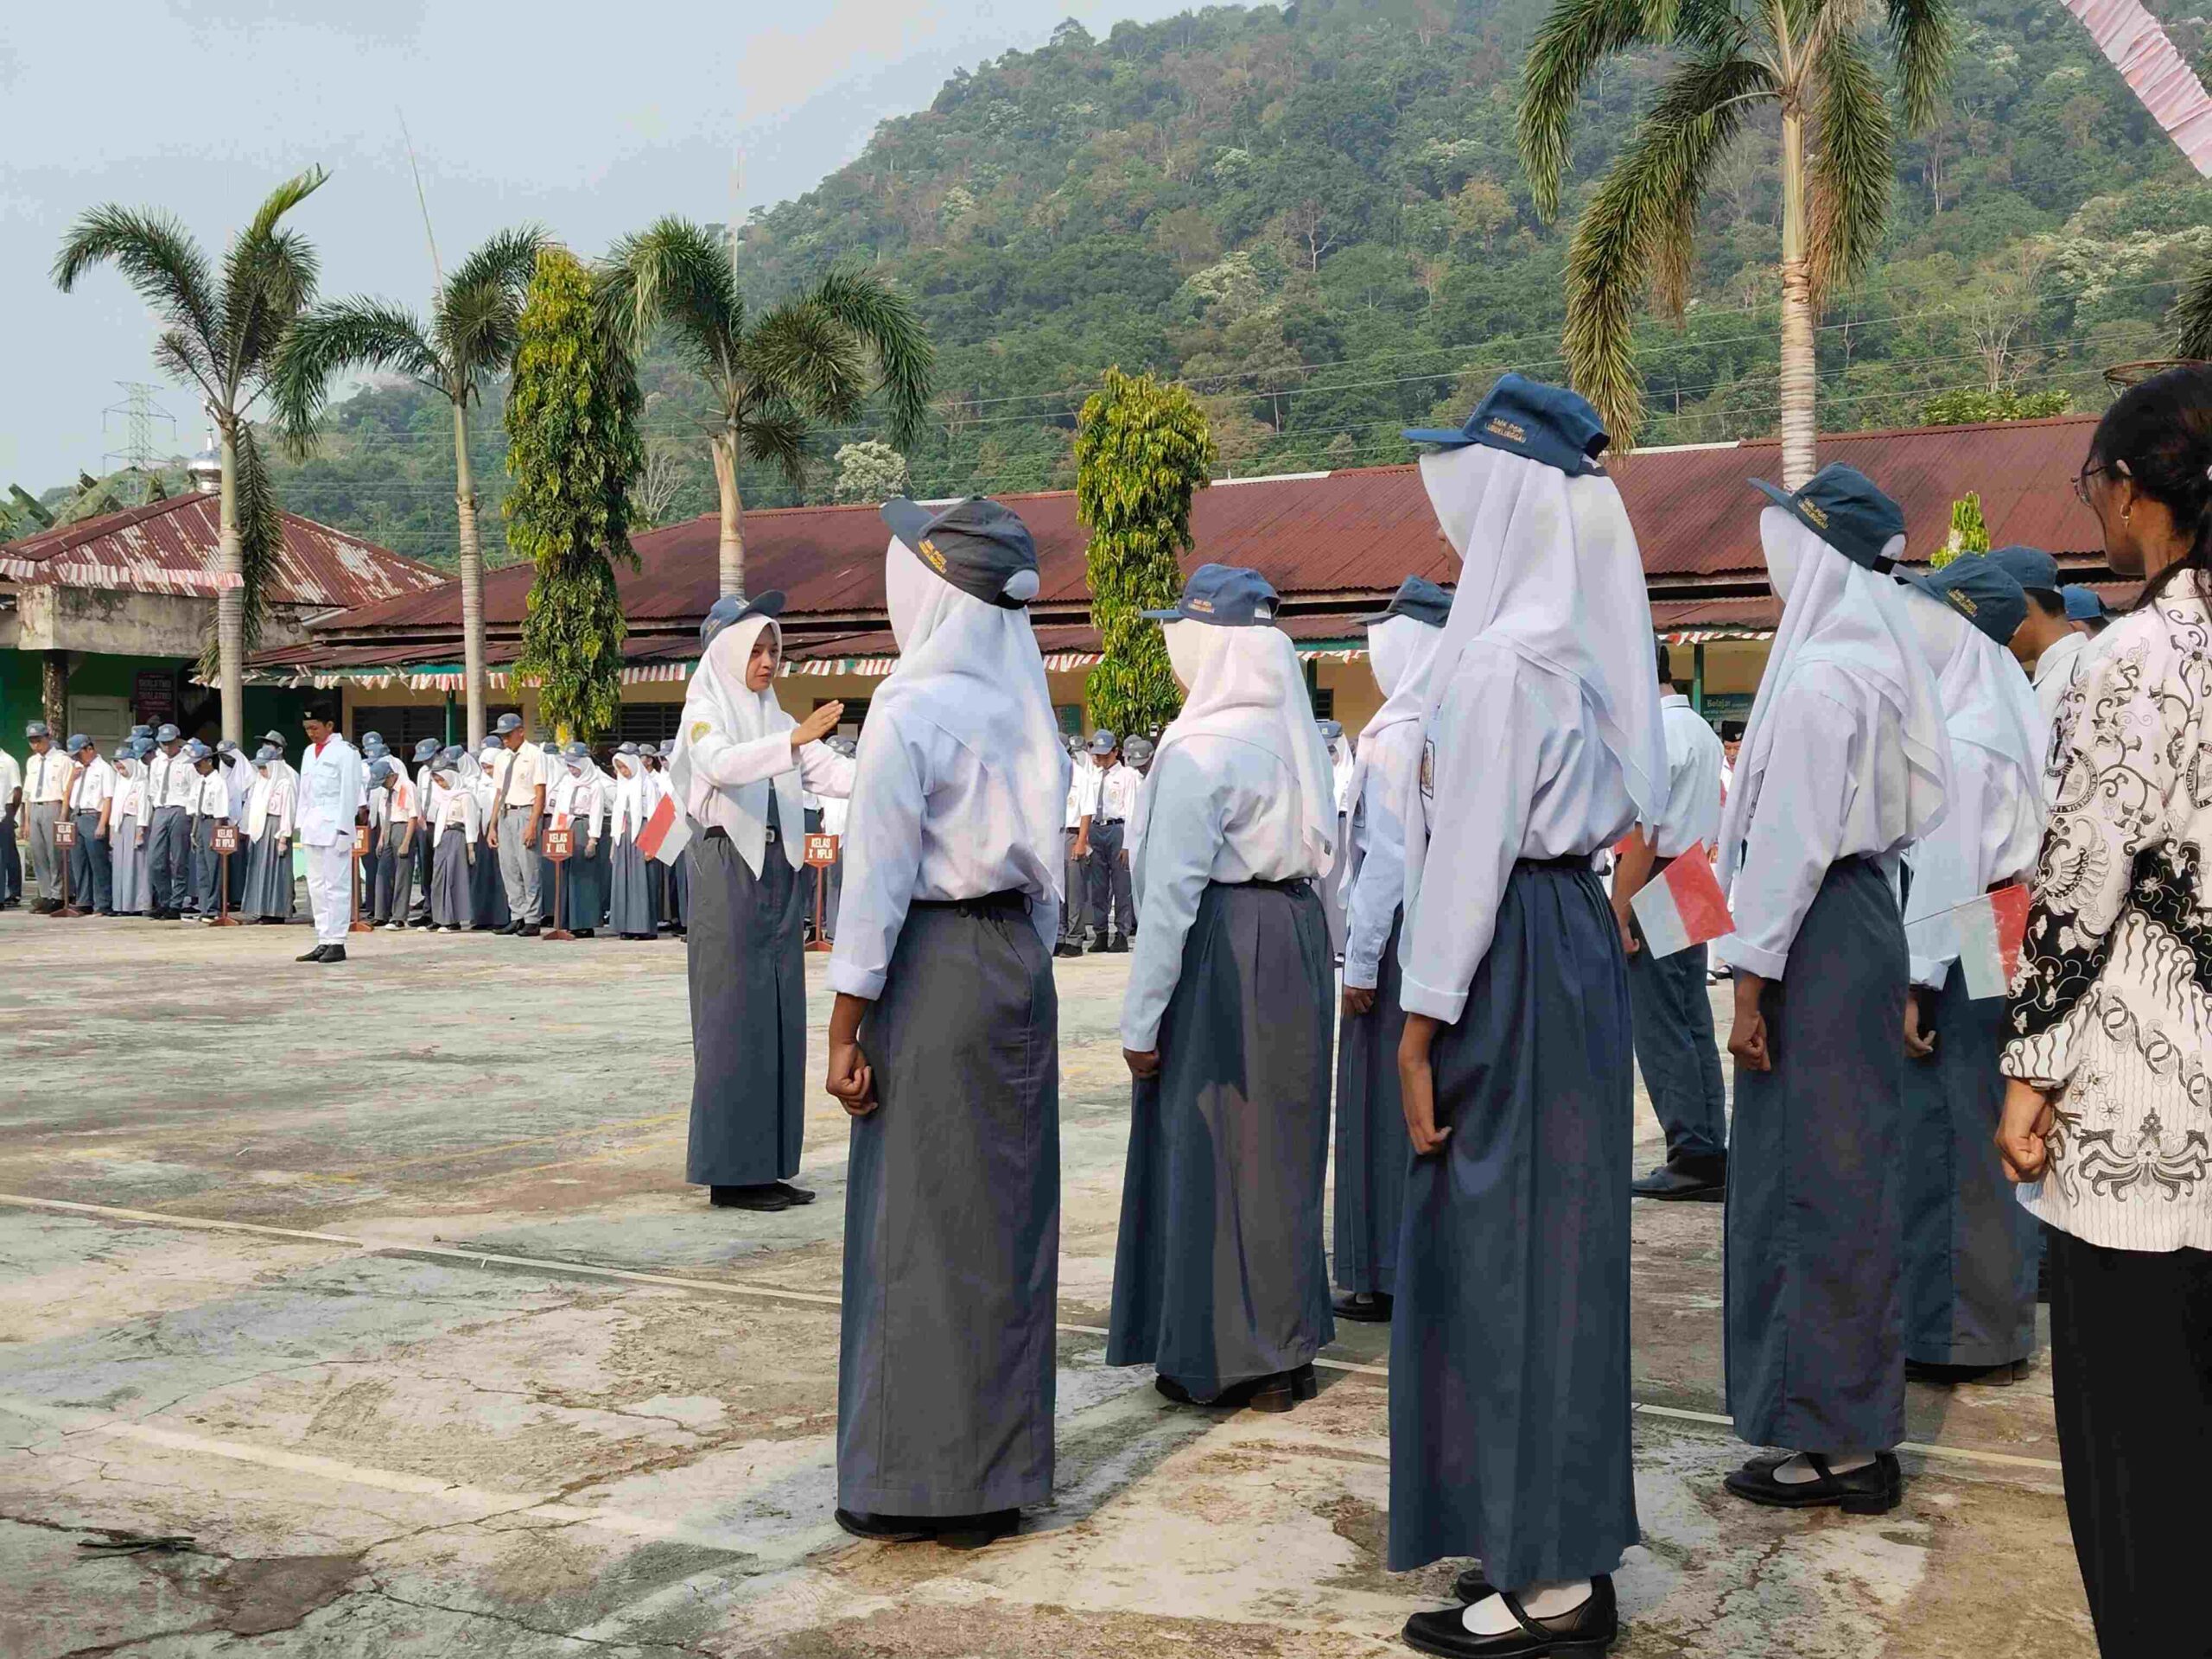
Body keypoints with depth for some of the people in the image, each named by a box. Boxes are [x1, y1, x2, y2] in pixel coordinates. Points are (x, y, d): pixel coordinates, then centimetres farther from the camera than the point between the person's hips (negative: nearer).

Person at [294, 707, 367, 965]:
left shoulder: (346, 752, -6)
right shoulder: (309, 752, 17)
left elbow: (350, 792, -10)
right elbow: (304, 791, 21)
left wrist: (342, 829, -14)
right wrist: (301, 824, 14)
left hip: (334, 825, -8)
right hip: (313, 826, 8)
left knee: (336, 885, -6)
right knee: (316, 885, 8)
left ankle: (336, 943, -4)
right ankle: (323, 941, 13)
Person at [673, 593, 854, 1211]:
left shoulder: (777, 719, 17)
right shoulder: (705, 712, -3)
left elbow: (834, 773, 5)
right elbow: (723, 764, -25)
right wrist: (794, 739, -36)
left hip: (779, 874, 7)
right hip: (729, 872, -7)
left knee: (780, 1019, 7)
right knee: (734, 1019, -6)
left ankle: (766, 1166, 13)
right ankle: (729, 1172, 0)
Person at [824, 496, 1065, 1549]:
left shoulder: (911, 709, -13)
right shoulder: (1026, 710, 9)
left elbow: (878, 879, -15)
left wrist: (844, 1028, -12)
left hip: (932, 972, -7)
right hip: (1019, 966, 7)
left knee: (919, 1222, 2)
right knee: (1008, 1215, 12)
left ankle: (921, 1479, 10)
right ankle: (1004, 1463, 22)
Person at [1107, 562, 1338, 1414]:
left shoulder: (1201, 750, -16)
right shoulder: (1291, 735, 10)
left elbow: (1172, 891, -18)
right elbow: (1319, 852, 12)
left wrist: (1141, 1018, -14)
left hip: (1223, 952, -9)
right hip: (1298, 934, 9)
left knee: (1210, 1150, 2)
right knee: (1280, 1145, 15)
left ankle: (1232, 1358, 10)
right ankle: (1286, 1343, 25)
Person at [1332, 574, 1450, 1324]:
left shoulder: (1395, 736, -14)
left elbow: (1388, 856, -16)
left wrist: (1360, 959, -11)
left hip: (1402, 932, -7)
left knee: (1388, 1105, 2)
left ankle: (1386, 1277, 8)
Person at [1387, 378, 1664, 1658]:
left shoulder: (1498, 656, -16)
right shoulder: (1578, 644, 11)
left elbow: (1469, 853, -19)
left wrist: (1423, 1022, -15)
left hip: (1513, 961, -10)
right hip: (1575, 936, 10)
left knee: (1505, 1250, -2)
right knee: (1554, 1243, 15)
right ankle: (1562, 1548, 26)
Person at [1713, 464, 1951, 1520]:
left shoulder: (1820, 672, -16)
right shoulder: (1877, 660, 13)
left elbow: (1792, 835, -19)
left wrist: (1752, 972, -17)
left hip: (1819, 930, -10)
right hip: (1864, 909, 10)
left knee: (1816, 1180, -3)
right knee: (1845, 1176, 14)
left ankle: (1839, 1445, 5)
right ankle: (1850, 1429, 23)